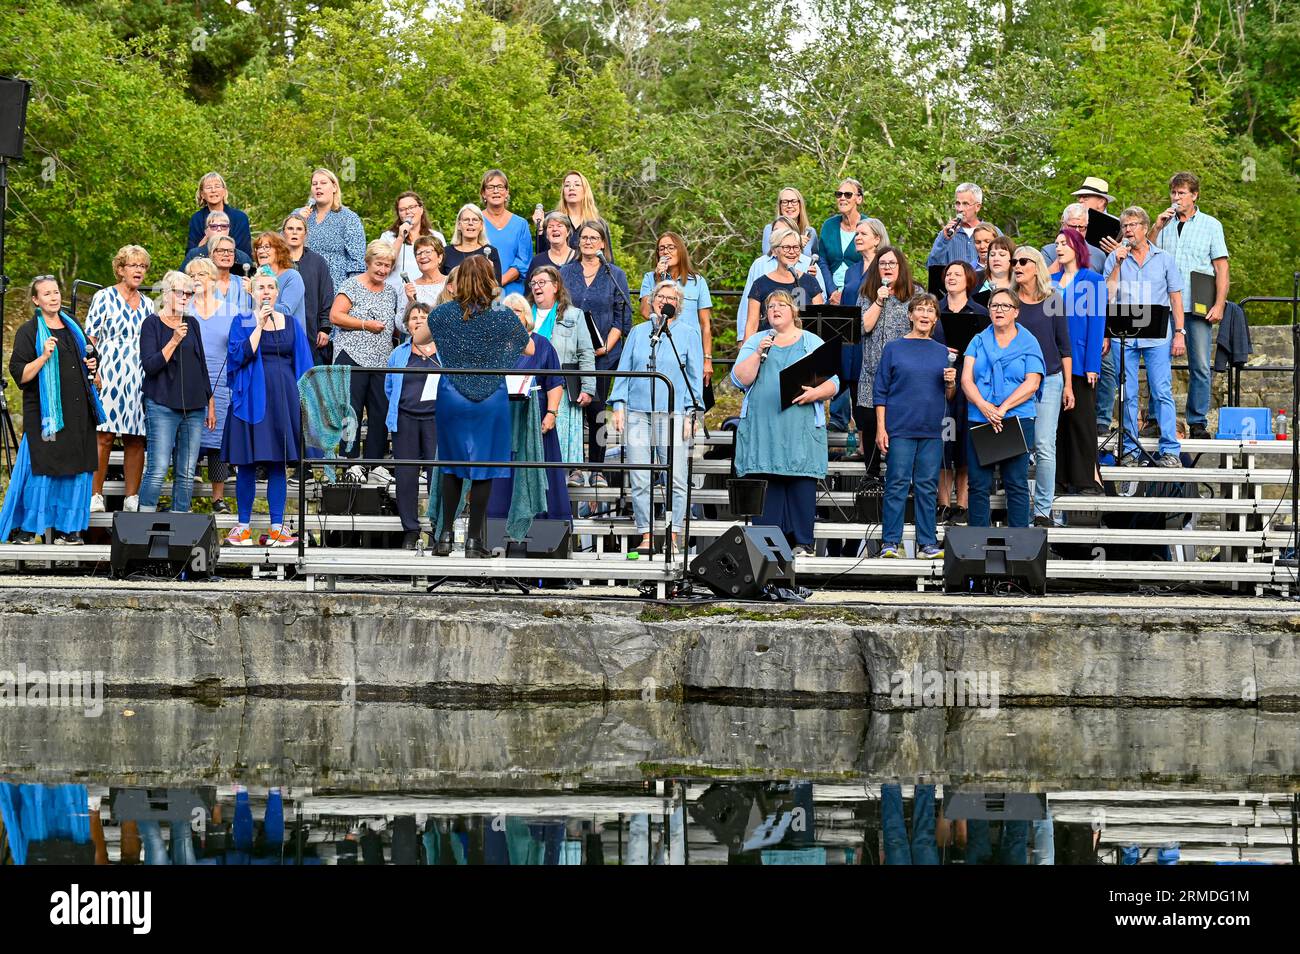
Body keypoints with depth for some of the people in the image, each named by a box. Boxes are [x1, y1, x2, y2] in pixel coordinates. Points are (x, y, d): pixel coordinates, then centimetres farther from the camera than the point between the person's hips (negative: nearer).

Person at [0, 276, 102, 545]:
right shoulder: (28, 332, -2)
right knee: (40, 469, -8)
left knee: (75, 470, 3)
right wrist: (44, 357, -21)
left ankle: (66, 528, 9)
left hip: (77, 413, 6)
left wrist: (91, 367, 10)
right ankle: (27, 529, 0)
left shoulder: (73, 328, 16)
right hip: (44, 412, -6)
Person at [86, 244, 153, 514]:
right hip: (109, 377, -4)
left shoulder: (147, 305, 17)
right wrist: (93, 373, -10)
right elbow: (90, 338, 0)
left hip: (139, 379, 5)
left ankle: (132, 498, 5)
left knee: (136, 439, 1)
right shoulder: (104, 298, 3)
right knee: (104, 436, -10)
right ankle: (95, 496, -7)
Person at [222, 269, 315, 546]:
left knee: (278, 463, 2)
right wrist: (260, 325, -12)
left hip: (283, 398, 2)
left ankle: (277, 526, 5)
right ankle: (243, 526, 6)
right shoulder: (242, 323, 5)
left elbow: (302, 365, 12)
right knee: (247, 463, -1)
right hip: (251, 399, -2)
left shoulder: (290, 324, 12)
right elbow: (240, 356, -12)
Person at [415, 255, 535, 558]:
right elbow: (530, 350, 6)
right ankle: (474, 540, 5)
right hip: (491, 401, -2)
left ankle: (446, 534, 13)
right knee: (484, 468, 4)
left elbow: (417, 339, 13)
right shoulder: (503, 316, -9)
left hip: (452, 397, 2)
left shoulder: (445, 313, -4)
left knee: (452, 465, 14)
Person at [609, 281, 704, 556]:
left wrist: (690, 413, -2)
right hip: (638, 414, 2)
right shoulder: (638, 333, 16)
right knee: (640, 480, -2)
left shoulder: (688, 335, 10)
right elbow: (624, 371, 16)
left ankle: (672, 535, -3)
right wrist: (618, 406, 5)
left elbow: (695, 377, 7)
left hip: (673, 414, -2)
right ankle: (646, 536, 2)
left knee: (675, 479, -7)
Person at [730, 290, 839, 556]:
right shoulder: (755, 341, 15)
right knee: (767, 484, -4)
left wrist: (815, 393, -12)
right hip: (763, 424, 1)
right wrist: (758, 354, -9)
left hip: (802, 425, -1)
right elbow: (740, 379, 3)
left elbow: (832, 383, 7)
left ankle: (802, 543, -4)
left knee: (802, 481, -7)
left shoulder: (813, 342, 13)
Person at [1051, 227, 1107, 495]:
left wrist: (1092, 365, -14)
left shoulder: (1093, 280, -2)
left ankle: (1089, 479, -2)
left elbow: (1096, 322, -7)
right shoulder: (1052, 280, 14)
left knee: (1081, 419, -5)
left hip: (1079, 360, -5)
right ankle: (1066, 477, 8)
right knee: (1058, 419, 4)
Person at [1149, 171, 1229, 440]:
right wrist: (1156, 229, -5)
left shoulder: (1211, 225, 9)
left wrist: (1219, 304, -5)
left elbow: (1221, 268, 5)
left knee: (1200, 367, -1)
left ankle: (1198, 422, 4)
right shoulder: (1164, 224, 14)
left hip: (1198, 307, -1)